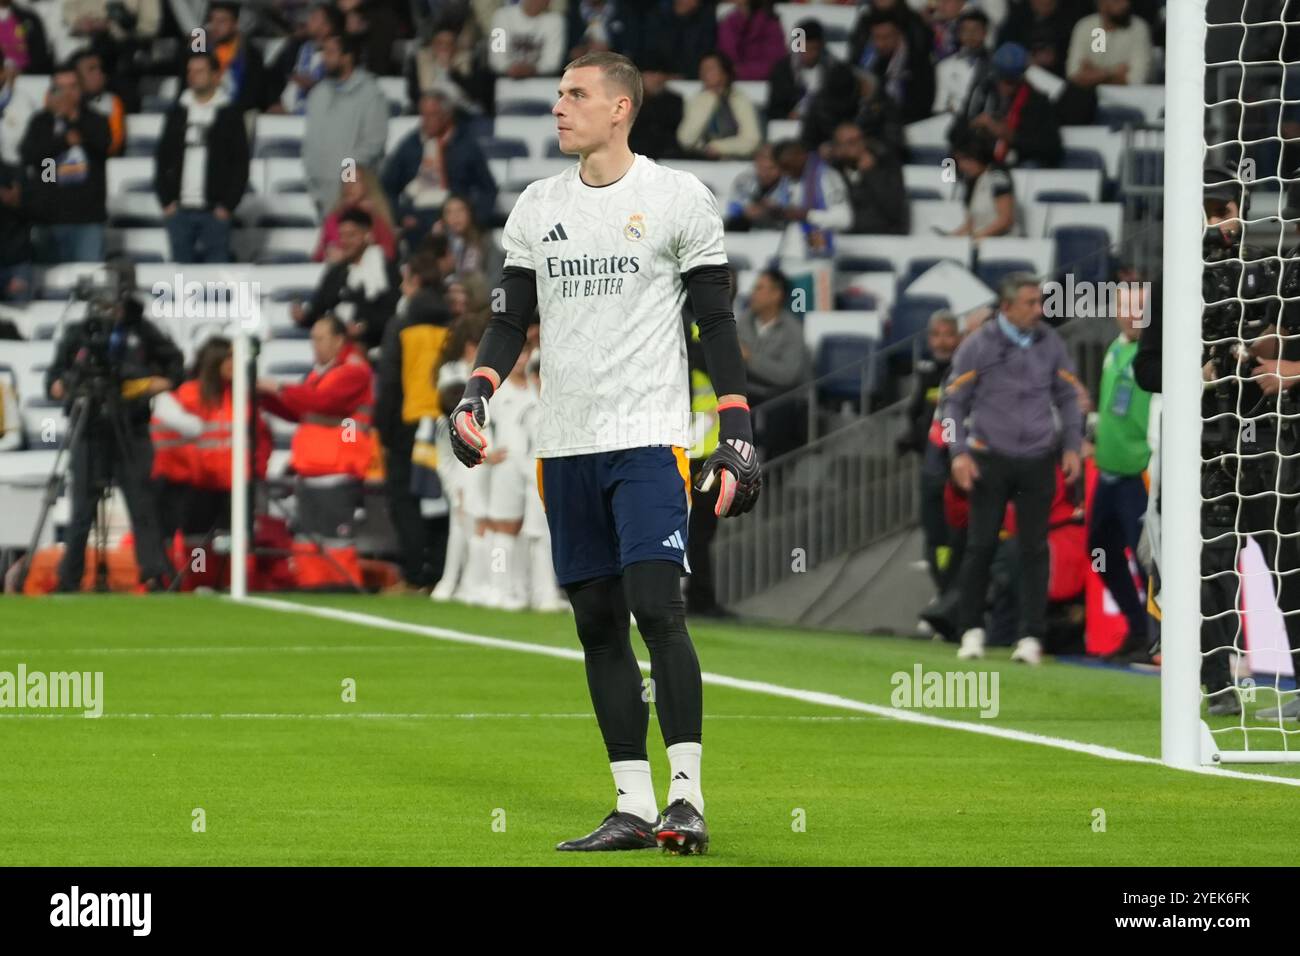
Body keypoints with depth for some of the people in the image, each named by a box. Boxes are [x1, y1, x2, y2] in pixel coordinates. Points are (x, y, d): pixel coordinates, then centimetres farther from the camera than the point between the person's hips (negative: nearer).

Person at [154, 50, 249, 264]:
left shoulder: (229, 115, 4)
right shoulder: (178, 113, 12)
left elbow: (240, 164, 1)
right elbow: (162, 160, 13)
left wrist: (227, 205, -7)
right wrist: (166, 201, 2)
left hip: (216, 212, -3)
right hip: (179, 211, 3)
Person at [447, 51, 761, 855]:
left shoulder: (678, 198, -2)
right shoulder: (538, 207, 12)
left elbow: (717, 324, -1)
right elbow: (513, 318, 16)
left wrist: (737, 436, -6)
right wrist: (477, 397, -1)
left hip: (650, 437, -5)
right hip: (566, 447, 5)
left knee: (657, 608, -16)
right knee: (598, 624, 5)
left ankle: (687, 796, -11)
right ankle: (634, 806, 8)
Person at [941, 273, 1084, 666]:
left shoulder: (1050, 342, 5)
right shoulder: (978, 345, -4)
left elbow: (1067, 396, 14)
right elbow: (955, 401, 1)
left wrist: (1072, 446, 5)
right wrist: (959, 453, -8)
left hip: (1038, 460, 2)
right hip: (990, 459, -2)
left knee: (1035, 549, 0)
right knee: (981, 545, -2)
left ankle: (1031, 636, 3)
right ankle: (972, 630, 10)